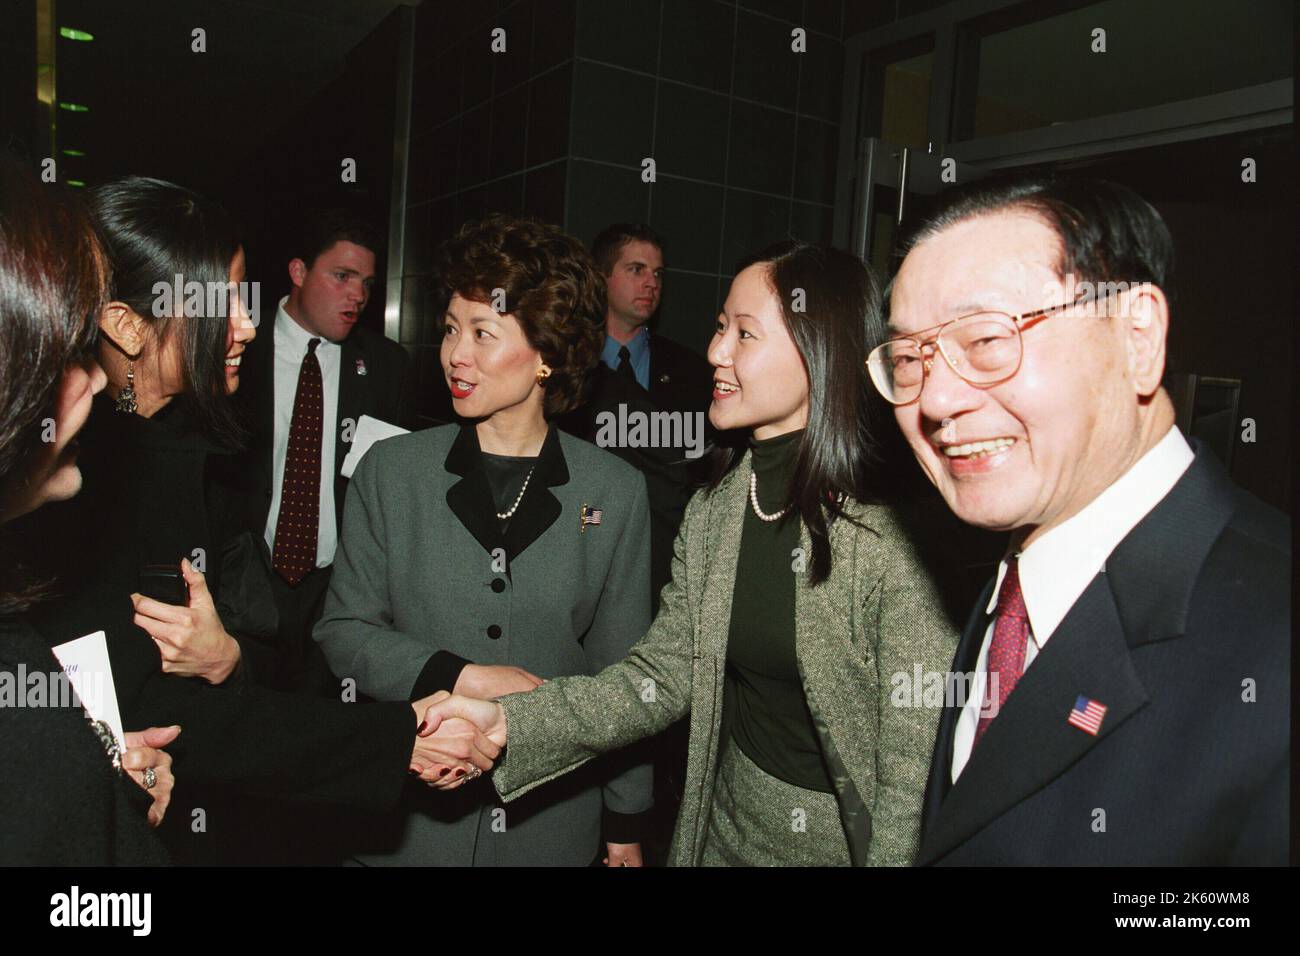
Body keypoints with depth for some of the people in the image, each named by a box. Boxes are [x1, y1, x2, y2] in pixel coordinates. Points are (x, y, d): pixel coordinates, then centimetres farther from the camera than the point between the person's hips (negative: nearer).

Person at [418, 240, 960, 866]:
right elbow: (663, 674, -4)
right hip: (727, 825, 6)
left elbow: (917, 764, -21)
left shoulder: (892, 529, -24)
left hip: (852, 835, -5)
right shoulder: (711, 513, -3)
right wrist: (509, 722, -15)